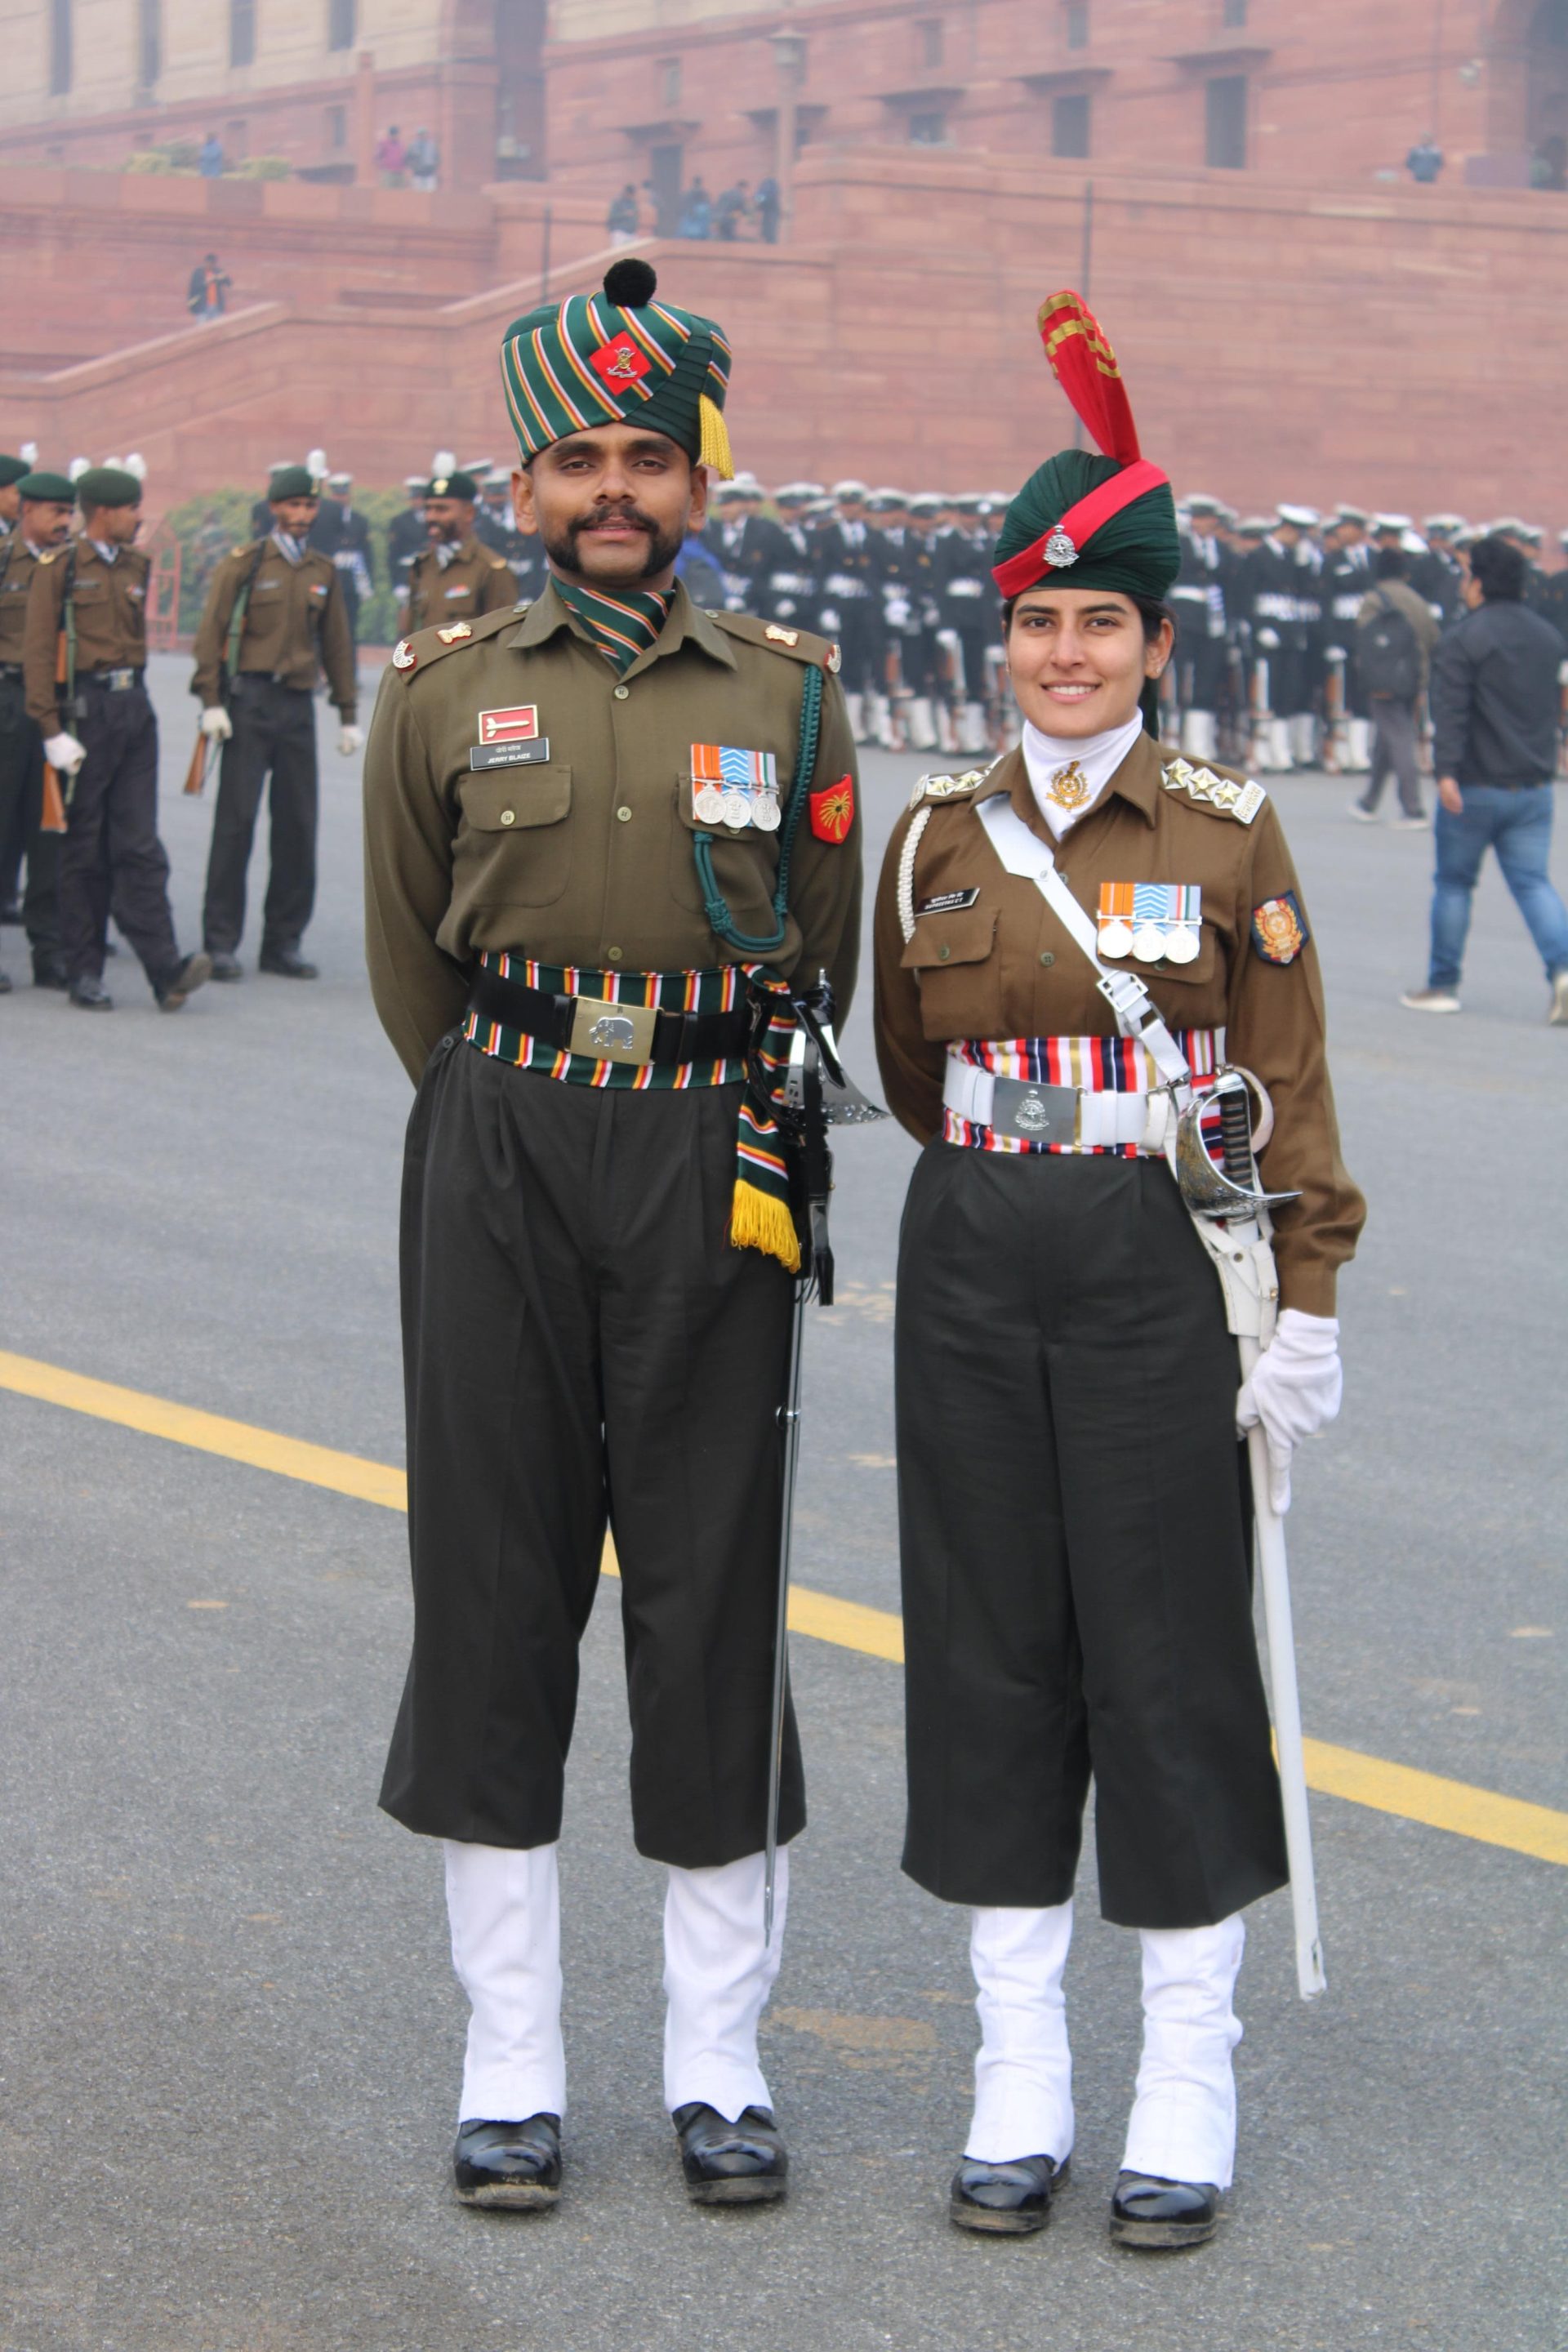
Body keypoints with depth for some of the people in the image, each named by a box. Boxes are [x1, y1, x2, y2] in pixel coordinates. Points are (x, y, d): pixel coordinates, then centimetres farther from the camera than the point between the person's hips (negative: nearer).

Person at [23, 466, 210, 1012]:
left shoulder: (136, 565, 12)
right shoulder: (58, 568, -5)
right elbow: (38, 653, -9)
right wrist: (52, 731, -15)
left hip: (134, 707, 5)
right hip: (84, 710, -5)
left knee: (139, 844, -2)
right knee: (84, 849, 1)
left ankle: (164, 969, -10)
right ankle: (84, 974, 8)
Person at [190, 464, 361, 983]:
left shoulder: (325, 572, 13)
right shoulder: (241, 565, 0)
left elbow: (338, 646, 17)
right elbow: (211, 634, -3)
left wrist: (348, 716, 14)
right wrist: (211, 703, -12)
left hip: (299, 706, 4)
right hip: (250, 701, -4)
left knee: (298, 825, 2)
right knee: (236, 821, -6)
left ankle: (283, 944, 10)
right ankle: (221, 943, -2)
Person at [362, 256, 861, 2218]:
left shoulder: (787, 694, 5)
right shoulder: (444, 693, 4)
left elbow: (821, 963, 13)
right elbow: (411, 968, 13)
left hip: (712, 1162, 0)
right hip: (496, 1163, 0)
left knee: (717, 1583, 2)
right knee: (492, 1581, 2)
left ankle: (717, 2063, 14)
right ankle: (511, 2067, 12)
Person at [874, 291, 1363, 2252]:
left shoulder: (1230, 832, -1)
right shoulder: (934, 833, 6)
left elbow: (1289, 1092, -1)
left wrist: (1303, 1312, -6)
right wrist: (1023, 1158, 11)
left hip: (1164, 1277, -3)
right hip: (973, 1276, 3)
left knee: (1171, 1653, 1)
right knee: (991, 1649, 6)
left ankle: (1187, 2089, 12)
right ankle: (1019, 2084, 17)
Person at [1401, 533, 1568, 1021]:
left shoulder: (1461, 639, -11)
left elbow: (1450, 711, -21)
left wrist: (1447, 771, -26)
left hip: (1477, 787, -5)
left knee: (1454, 883, 8)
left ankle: (1442, 985, 15)